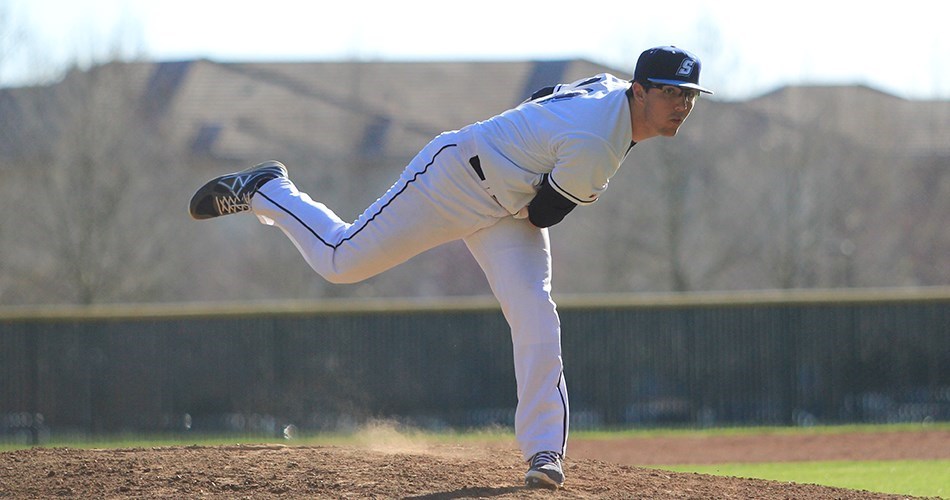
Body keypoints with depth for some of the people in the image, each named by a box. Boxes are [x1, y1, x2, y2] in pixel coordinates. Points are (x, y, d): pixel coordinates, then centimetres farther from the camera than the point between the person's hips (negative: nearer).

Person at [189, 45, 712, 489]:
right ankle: (264, 191, 27)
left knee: (536, 319, -8)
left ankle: (544, 450, -7)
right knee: (340, 260, 3)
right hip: (451, 181, -8)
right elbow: (542, 214, -17)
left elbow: (540, 102, 10)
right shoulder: (591, 147, -33)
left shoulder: (612, 87, -7)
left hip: (508, 214, 8)